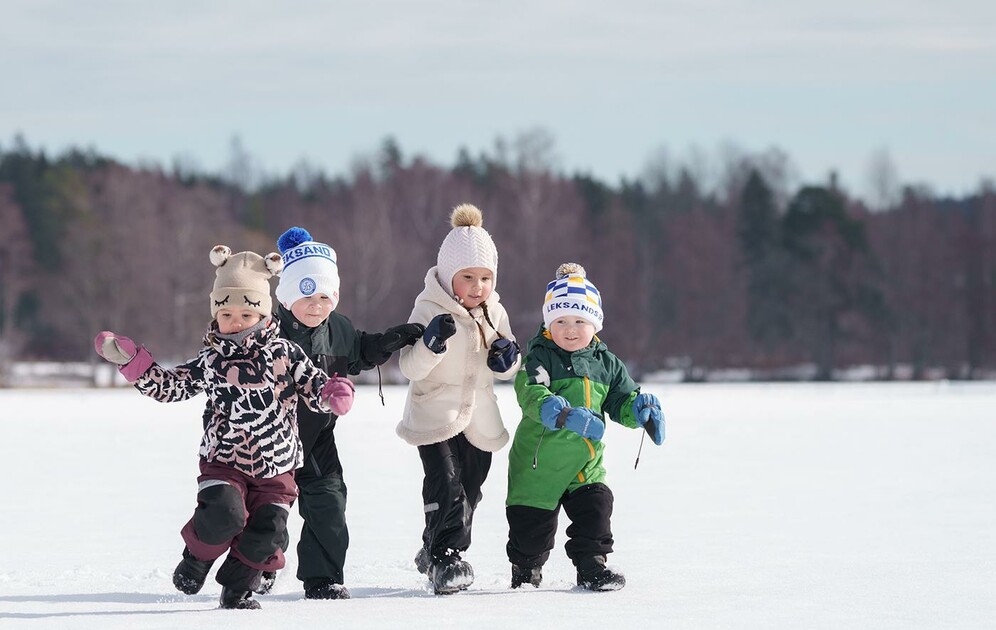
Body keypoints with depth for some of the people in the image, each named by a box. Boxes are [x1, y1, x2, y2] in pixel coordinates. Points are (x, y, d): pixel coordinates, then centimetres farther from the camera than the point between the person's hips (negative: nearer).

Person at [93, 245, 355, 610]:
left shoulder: (286, 354, 1)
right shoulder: (211, 361, 2)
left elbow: (313, 385, 6)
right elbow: (168, 385, 6)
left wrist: (332, 395, -17)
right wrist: (128, 359, -1)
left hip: (276, 469, 1)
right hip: (224, 461, -1)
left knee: (267, 532, -9)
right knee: (223, 514, -25)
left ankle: (237, 587, 14)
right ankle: (197, 556, 6)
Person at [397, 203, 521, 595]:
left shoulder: (494, 314, 5)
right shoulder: (428, 310, -12)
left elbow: (508, 371, 14)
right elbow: (410, 368, -18)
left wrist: (507, 359, -10)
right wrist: (432, 343, -36)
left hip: (479, 421, 6)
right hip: (434, 417, -6)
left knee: (469, 493, 13)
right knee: (447, 489, -20)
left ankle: (433, 553, 31)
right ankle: (446, 560, -13)